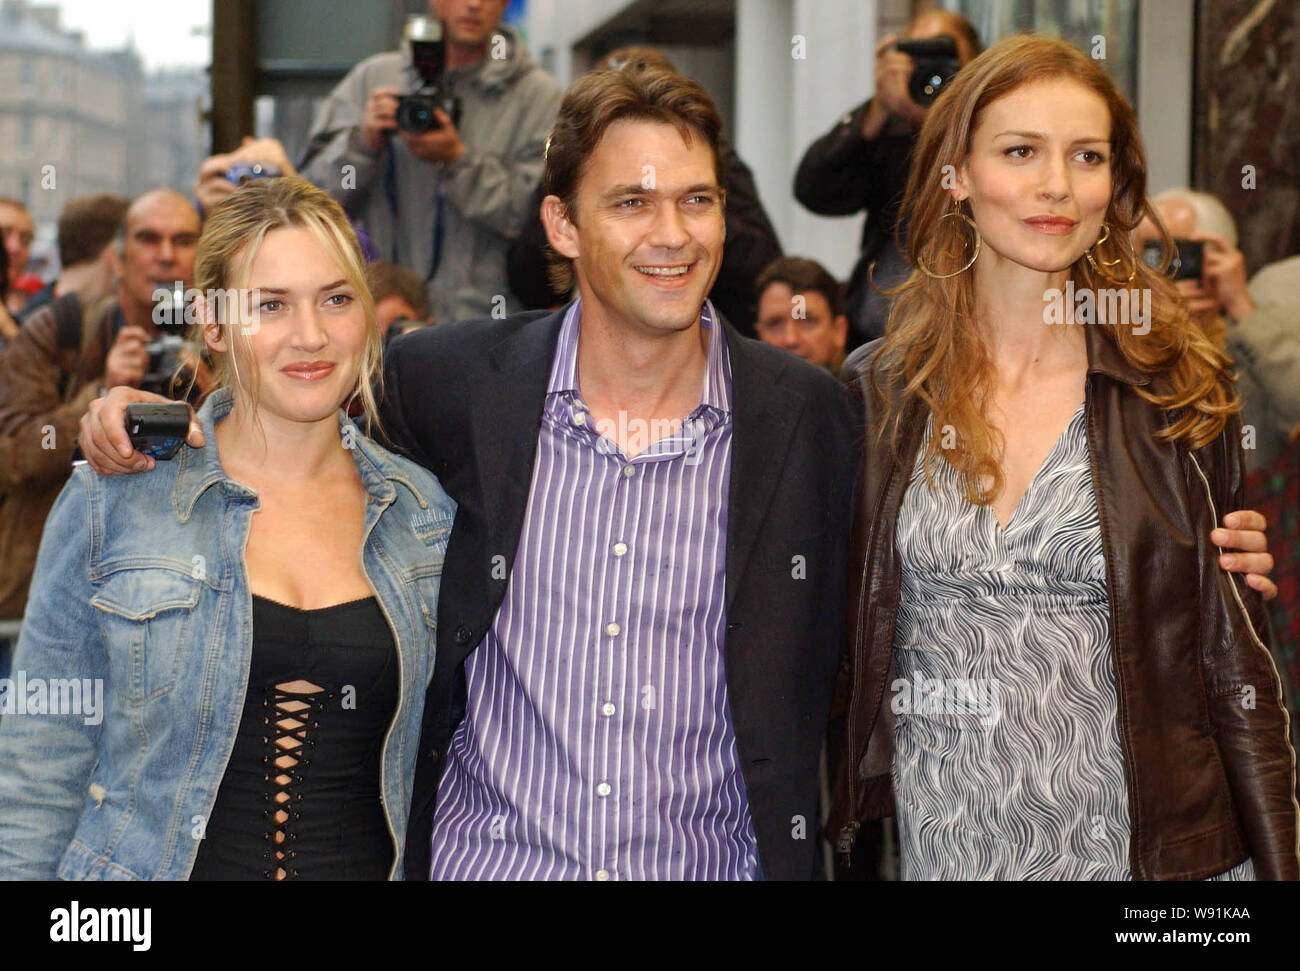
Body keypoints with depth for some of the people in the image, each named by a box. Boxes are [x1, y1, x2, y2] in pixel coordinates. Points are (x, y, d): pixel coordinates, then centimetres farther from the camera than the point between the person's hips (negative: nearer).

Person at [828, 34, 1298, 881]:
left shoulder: (1183, 391, -3)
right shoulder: (877, 392, 0)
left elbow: (1230, 657, 0)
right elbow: (848, 642, 8)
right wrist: (842, 843, 1)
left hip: (1145, 841, -1)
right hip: (939, 845, 1)